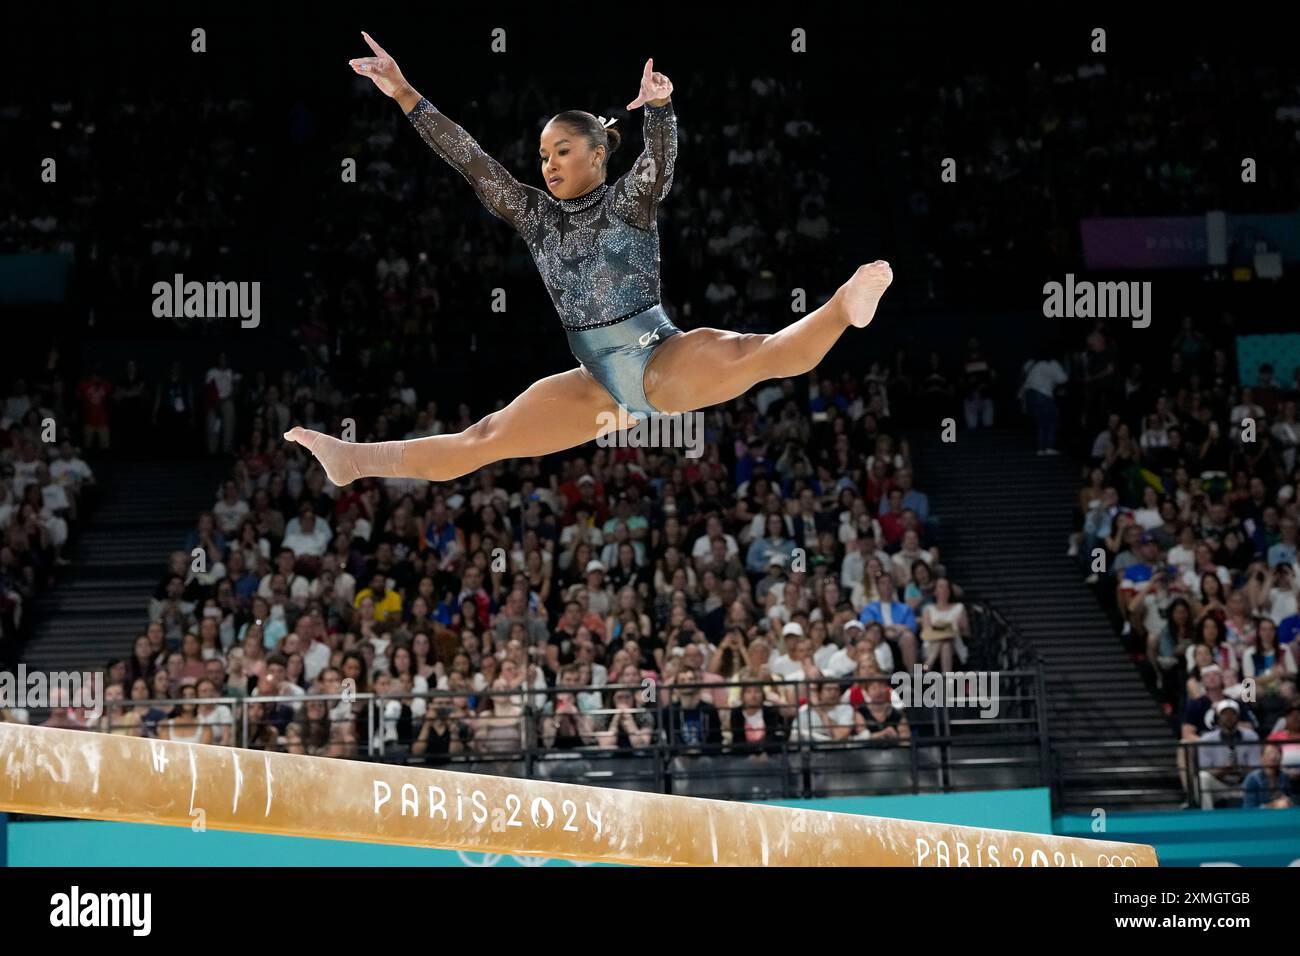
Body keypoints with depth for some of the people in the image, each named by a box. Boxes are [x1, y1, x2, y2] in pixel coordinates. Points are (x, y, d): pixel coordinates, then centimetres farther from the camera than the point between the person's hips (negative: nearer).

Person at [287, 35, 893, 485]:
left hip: (667, 362, -5)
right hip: (600, 385, 5)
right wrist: (404, 96, 0)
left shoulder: (631, 201, -4)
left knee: (747, 356, -35)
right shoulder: (535, 215, 9)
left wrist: (658, 107, -48)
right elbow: (471, 161, 5)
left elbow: (661, 161, -25)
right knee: (486, 437, 6)